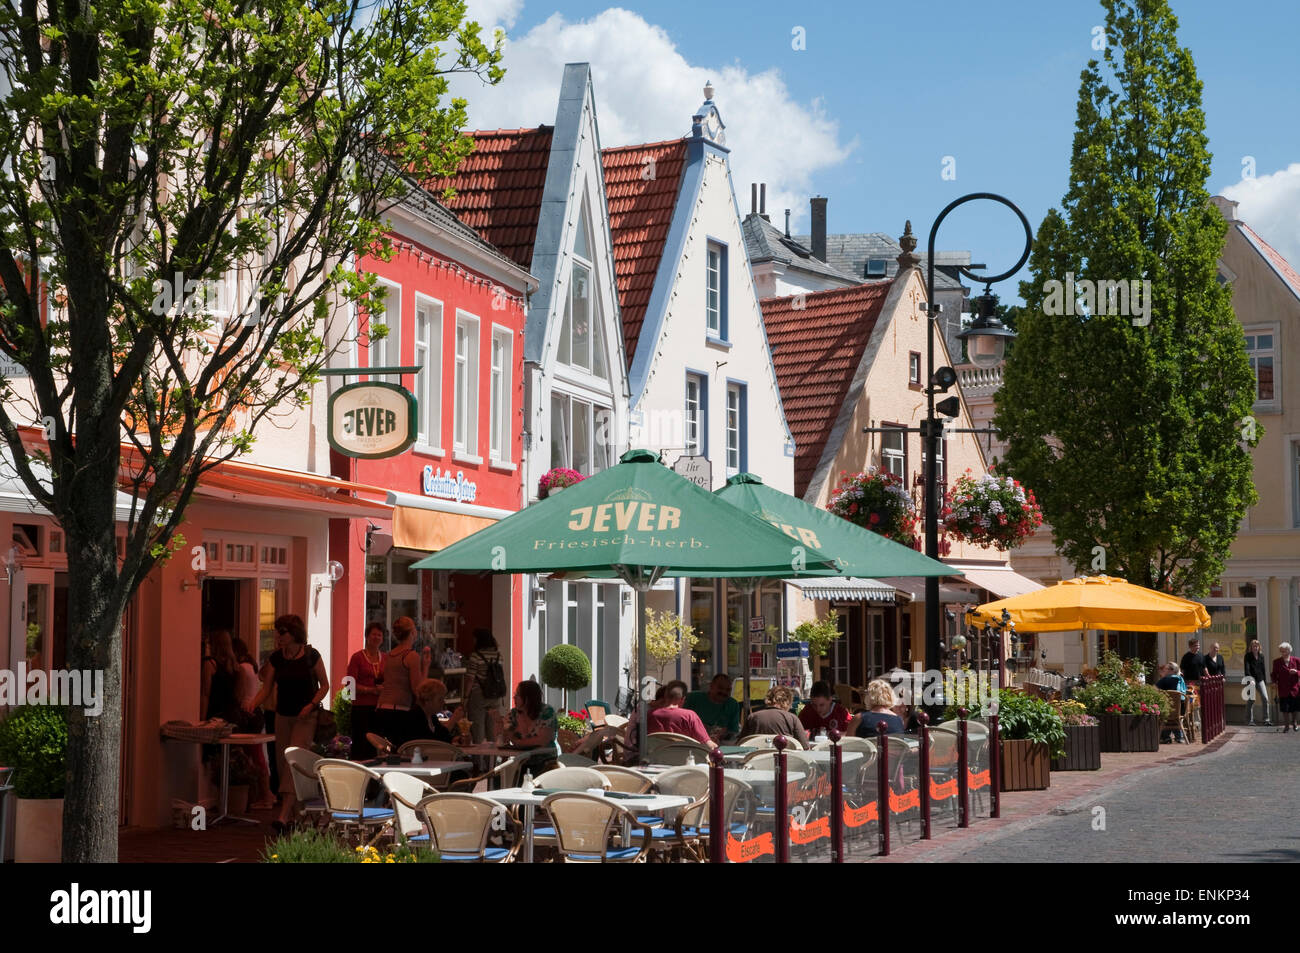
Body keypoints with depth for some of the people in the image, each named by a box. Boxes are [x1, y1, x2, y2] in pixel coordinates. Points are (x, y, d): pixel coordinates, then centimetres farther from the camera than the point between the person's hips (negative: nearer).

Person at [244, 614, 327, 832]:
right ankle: (292, 815, 15)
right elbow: (267, 688, 4)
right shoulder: (276, 658, 3)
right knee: (282, 763, 4)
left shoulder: (311, 656, -7)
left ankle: (283, 817, -26)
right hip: (283, 716, 5)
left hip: (305, 717, -5)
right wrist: (253, 703, -16)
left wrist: (311, 705, -15)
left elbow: (324, 685, 1)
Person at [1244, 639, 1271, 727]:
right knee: (1251, 700, -1)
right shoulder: (1248, 656, -2)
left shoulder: (1261, 656, 12)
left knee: (1265, 698, -5)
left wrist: (1265, 681, 14)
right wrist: (1249, 679, -22)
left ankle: (1267, 719, -1)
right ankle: (1250, 720, 5)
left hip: (1260, 679, 4)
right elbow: (1247, 668, -11)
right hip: (1251, 679, -4)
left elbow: (1263, 669, 16)